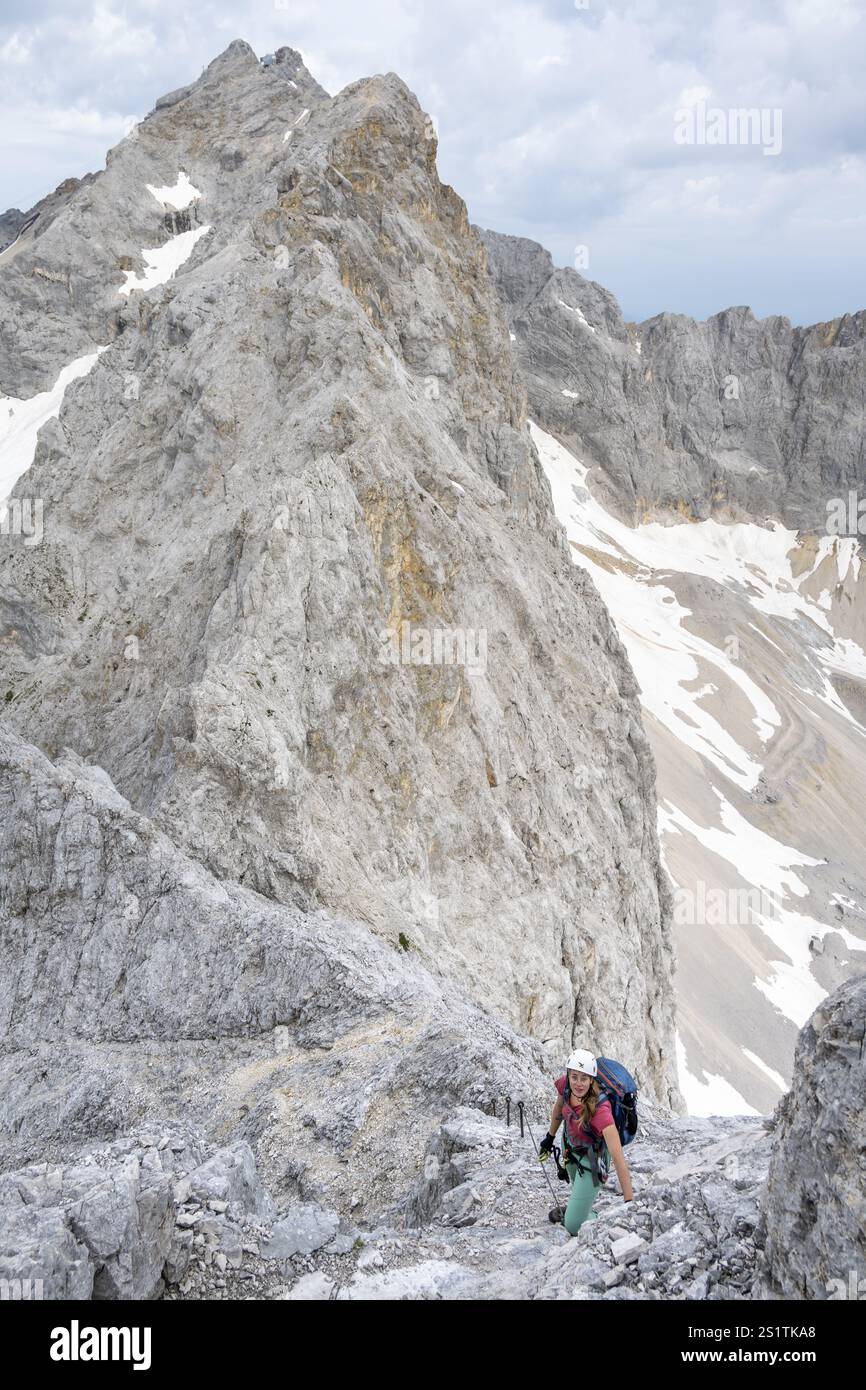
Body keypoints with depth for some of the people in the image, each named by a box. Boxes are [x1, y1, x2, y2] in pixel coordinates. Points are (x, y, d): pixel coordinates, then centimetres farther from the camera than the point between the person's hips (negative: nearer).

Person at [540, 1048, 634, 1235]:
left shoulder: (600, 1110, -40)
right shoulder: (565, 1085, -23)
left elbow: (618, 1158, -43)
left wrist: (629, 1203, -45)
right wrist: (550, 1137, 16)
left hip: (591, 1158, -5)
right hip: (569, 1145, 5)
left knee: (574, 1227, -4)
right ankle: (573, 1208, 62)